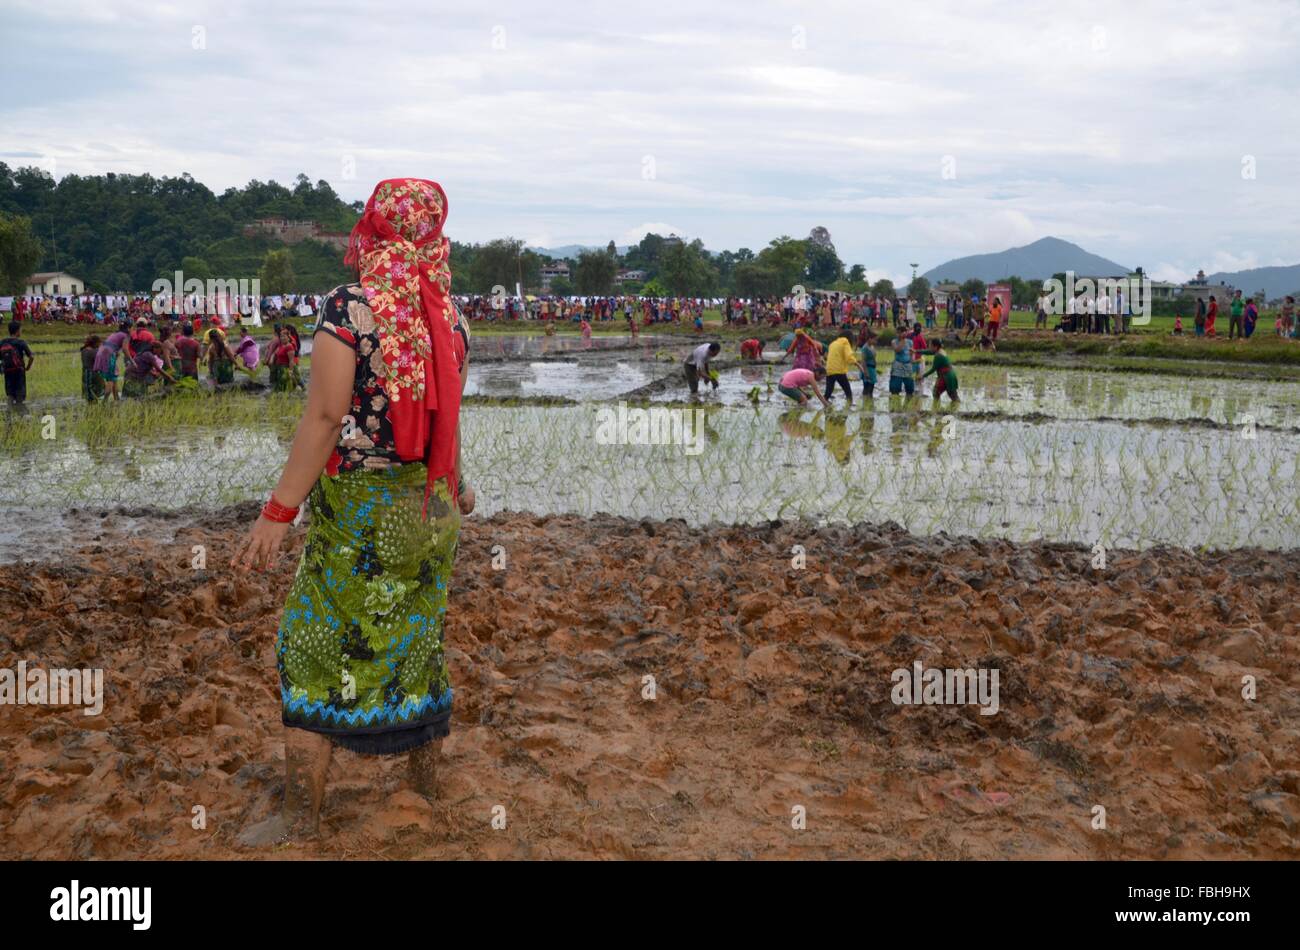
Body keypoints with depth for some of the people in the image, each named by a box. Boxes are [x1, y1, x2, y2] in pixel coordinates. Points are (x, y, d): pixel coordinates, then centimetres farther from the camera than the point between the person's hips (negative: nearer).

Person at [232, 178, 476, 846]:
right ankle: (425, 790, 29)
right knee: (418, 645, 16)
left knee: (314, 655, 5)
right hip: (428, 509, 6)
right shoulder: (448, 318, 3)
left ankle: (300, 817, 12)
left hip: (357, 510, -6)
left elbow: (324, 419, -20)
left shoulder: (348, 310, -15)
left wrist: (278, 513, -19)